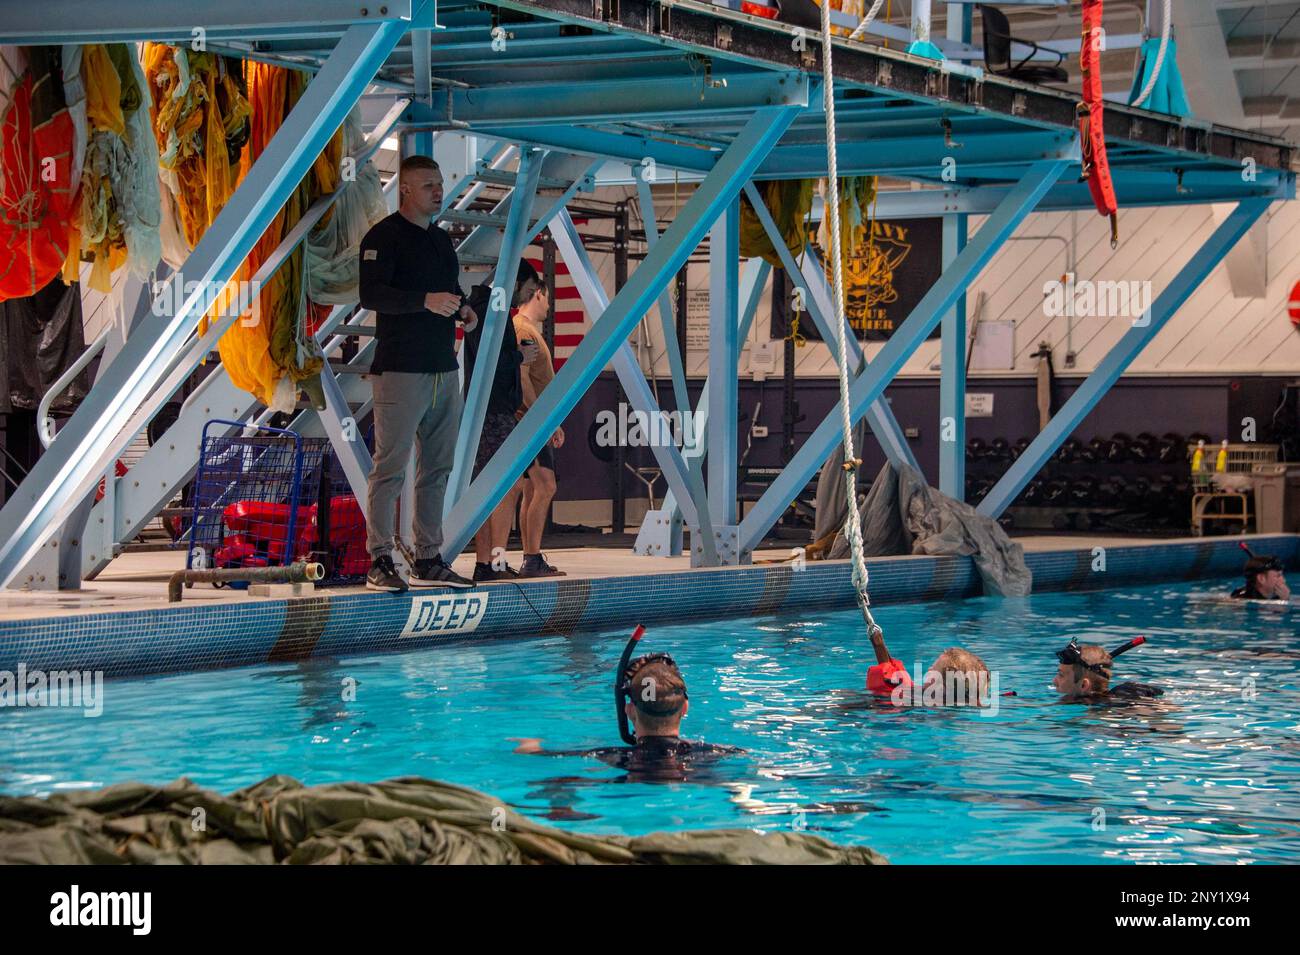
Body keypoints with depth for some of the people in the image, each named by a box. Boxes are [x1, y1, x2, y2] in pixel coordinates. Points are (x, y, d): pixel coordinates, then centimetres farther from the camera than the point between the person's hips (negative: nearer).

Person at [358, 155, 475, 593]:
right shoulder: (384, 236, -6)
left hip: (444, 370, 8)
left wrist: (463, 310, 6)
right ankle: (379, 562, -3)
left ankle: (429, 561, 16)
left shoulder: (441, 240, 19)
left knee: (437, 468, 10)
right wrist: (425, 300, -26)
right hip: (400, 371, -8)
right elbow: (370, 294, -17)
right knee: (390, 467, -7)